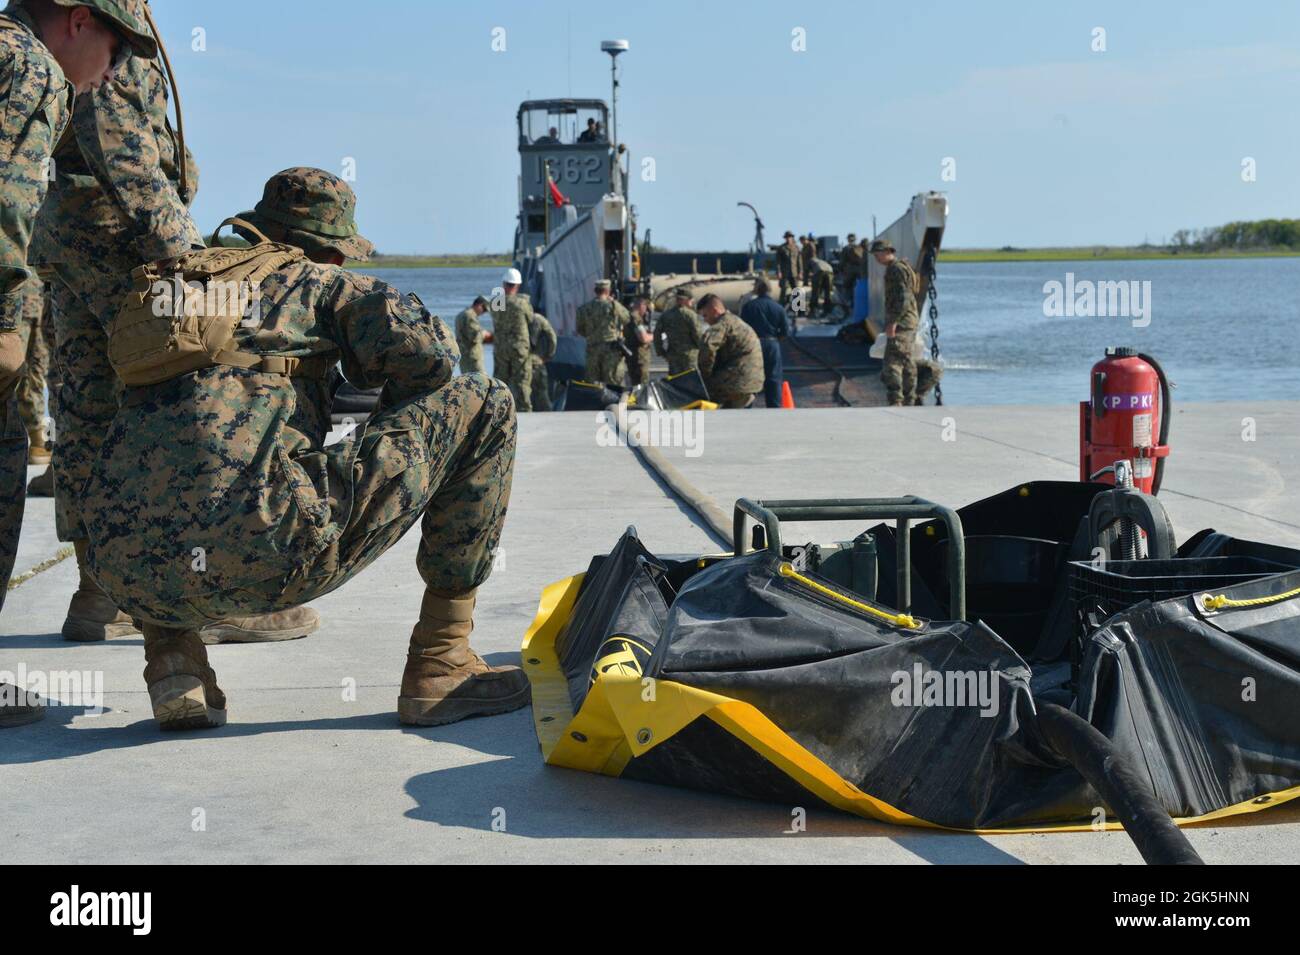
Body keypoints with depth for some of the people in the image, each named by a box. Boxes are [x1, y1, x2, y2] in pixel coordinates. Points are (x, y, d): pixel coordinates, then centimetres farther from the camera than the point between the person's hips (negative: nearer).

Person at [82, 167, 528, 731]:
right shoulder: (318, 281, 15)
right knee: (484, 406, 9)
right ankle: (441, 662, 7)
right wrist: (392, 420, 23)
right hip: (263, 557, -6)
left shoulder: (161, 288, 30)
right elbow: (427, 355, 2)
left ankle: (170, 652, 18)